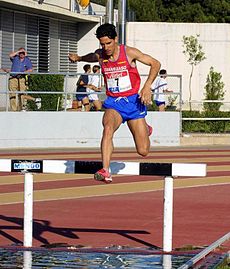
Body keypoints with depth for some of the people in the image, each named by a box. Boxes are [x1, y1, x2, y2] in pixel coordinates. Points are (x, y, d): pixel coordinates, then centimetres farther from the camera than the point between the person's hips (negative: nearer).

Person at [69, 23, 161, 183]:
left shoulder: (129, 53, -10)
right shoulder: (99, 55, 1)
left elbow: (155, 64, -4)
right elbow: (90, 57, 28)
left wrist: (147, 86, -14)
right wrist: (78, 58, 10)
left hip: (133, 101, -2)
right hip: (113, 103, 2)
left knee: (143, 151, 1)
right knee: (108, 128, -34)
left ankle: (145, 129, 39)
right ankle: (105, 172, -41)